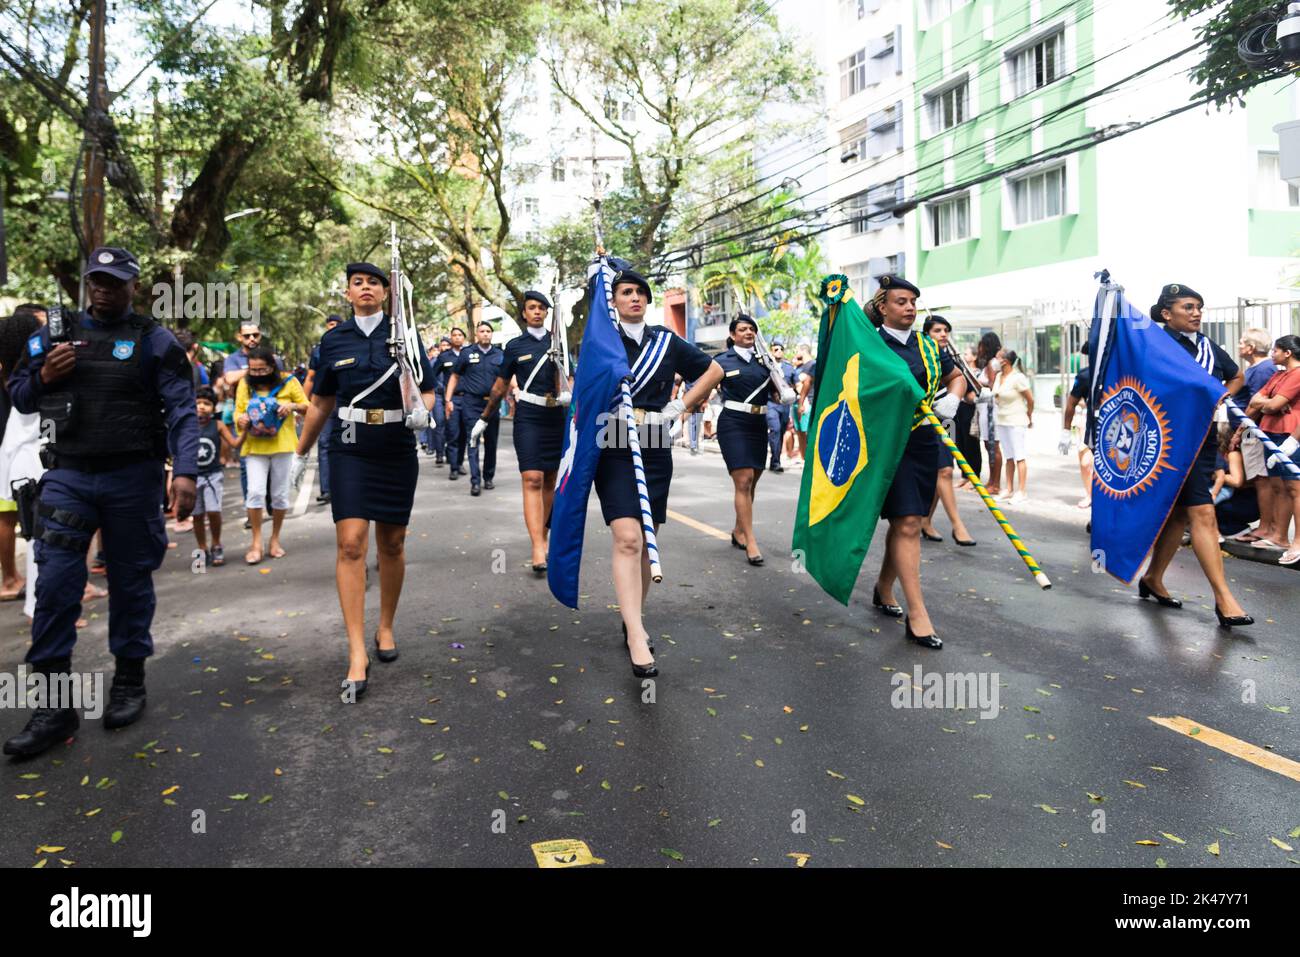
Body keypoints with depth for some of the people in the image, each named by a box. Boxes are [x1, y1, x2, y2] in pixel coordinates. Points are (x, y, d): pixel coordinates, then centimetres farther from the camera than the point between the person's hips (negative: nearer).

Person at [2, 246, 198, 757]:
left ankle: (129, 683, 23)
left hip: (132, 479, -3)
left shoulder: (154, 341, 0)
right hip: (68, 475, 3)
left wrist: (184, 471, -19)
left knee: (130, 580, 7)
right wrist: (44, 377, -5)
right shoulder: (58, 332, 10)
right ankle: (54, 705, 5)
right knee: (55, 584, -3)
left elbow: (182, 410, -7)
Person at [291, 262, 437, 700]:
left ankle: (385, 628, 29)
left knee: (392, 543, 8)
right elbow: (321, 402, 15)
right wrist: (301, 453, 20)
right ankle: (357, 654, -9)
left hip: (397, 449, 0)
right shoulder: (334, 339, 6)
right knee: (350, 543, -11)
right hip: (350, 449, 0)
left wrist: (422, 410, -17)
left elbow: (428, 390, 6)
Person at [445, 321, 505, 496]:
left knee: (491, 442, 8)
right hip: (471, 403, -2)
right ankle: (475, 481, -8)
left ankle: (488, 478, 21)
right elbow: (454, 377, 9)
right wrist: (448, 399, 1)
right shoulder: (467, 354, 4)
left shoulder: (500, 355, 8)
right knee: (473, 442, -7)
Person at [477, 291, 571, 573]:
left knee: (550, 480, 9)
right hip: (528, 417, -3)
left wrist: (568, 393, -10)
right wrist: (484, 419, 15)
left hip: (556, 417, 3)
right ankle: (538, 549, -20)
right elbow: (500, 386, 12)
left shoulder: (558, 341, 9)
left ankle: (542, 536, 24)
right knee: (532, 480, -14)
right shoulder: (515, 346, 6)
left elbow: (568, 376, 13)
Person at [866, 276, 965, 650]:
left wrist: (952, 401, 2)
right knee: (907, 524, -10)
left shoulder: (929, 346, 11)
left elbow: (956, 377, 21)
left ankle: (883, 588, 31)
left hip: (925, 442, 6)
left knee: (905, 523, 11)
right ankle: (917, 615, -7)